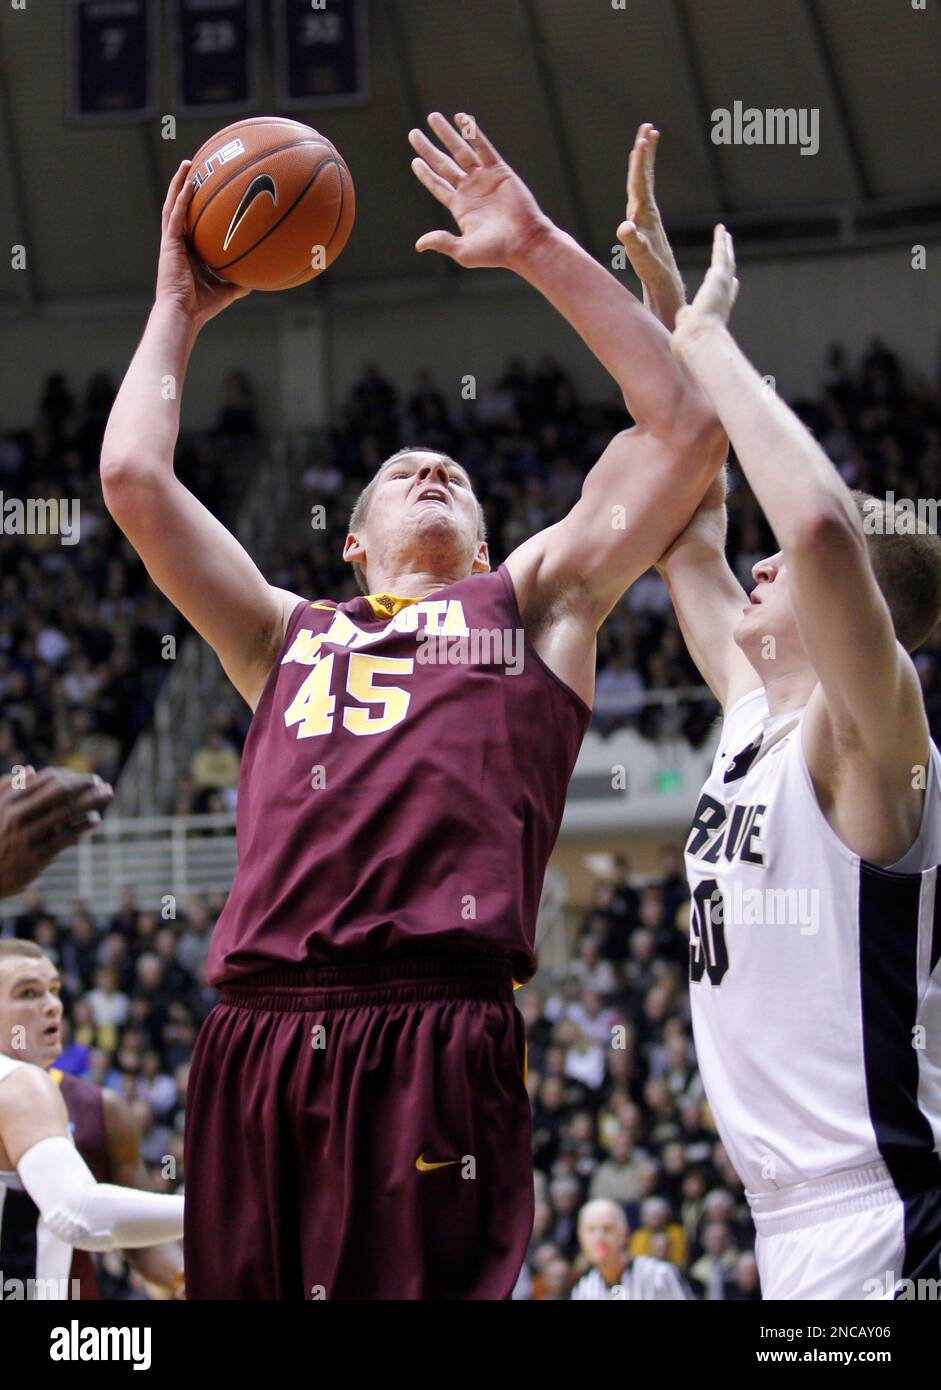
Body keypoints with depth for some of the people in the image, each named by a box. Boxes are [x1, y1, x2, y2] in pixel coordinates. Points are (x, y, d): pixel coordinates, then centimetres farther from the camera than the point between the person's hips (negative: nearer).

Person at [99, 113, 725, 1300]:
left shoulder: (529, 603, 24)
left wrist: (539, 251, 16)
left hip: (439, 1037, -3)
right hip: (255, 1035, 3)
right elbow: (131, 475, 21)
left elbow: (684, 425, 16)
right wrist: (178, 309, 33)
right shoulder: (285, 634, 29)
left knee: (434, 1287, -10)